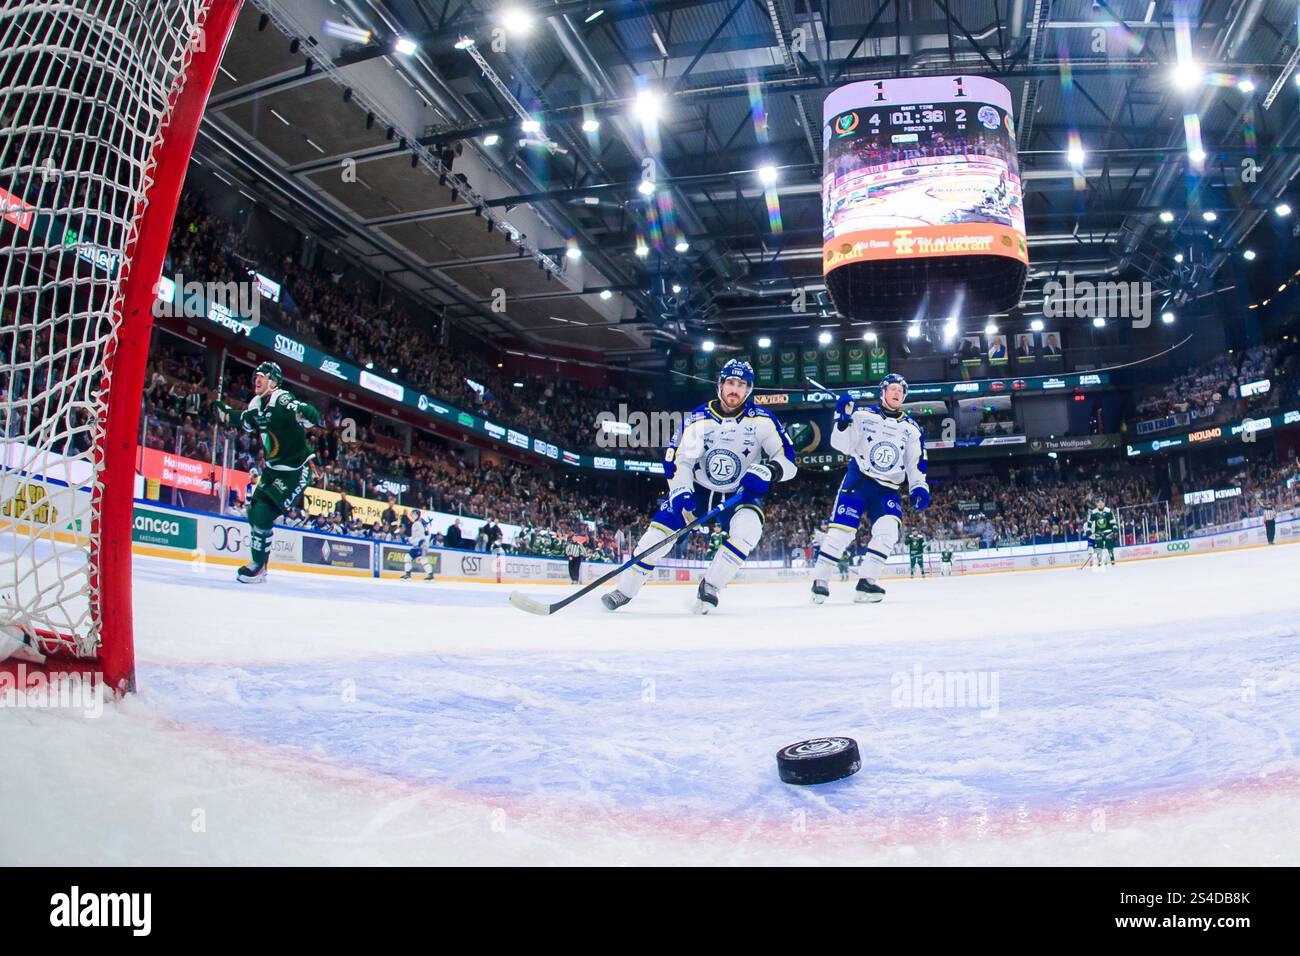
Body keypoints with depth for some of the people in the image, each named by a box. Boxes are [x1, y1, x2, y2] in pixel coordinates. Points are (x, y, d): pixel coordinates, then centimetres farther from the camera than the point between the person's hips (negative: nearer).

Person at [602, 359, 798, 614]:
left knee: (748, 528, -31)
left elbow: (788, 461, -13)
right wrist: (680, 494, -29)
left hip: (740, 494, -1)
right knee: (660, 528, -14)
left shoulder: (762, 420, -13)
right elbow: (677, 461, -13)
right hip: (698, 490, 1)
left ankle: (710, 585, -17)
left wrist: (768, 471, -35)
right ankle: (625, 590, 0)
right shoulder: (698, 419, -12)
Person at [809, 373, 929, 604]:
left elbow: (916, 462, 11)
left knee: (888, 529, -20)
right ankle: (820, 580, -2)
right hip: (857, 480, -3)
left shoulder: (911, 428, 11)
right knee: (842, 528, -14)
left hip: (887, 489, 3)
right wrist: (843, 420, -20)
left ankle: (865, 581, -13)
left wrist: (919, 488, -3)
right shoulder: (863, 415, 1)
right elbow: (842, 445, -4)